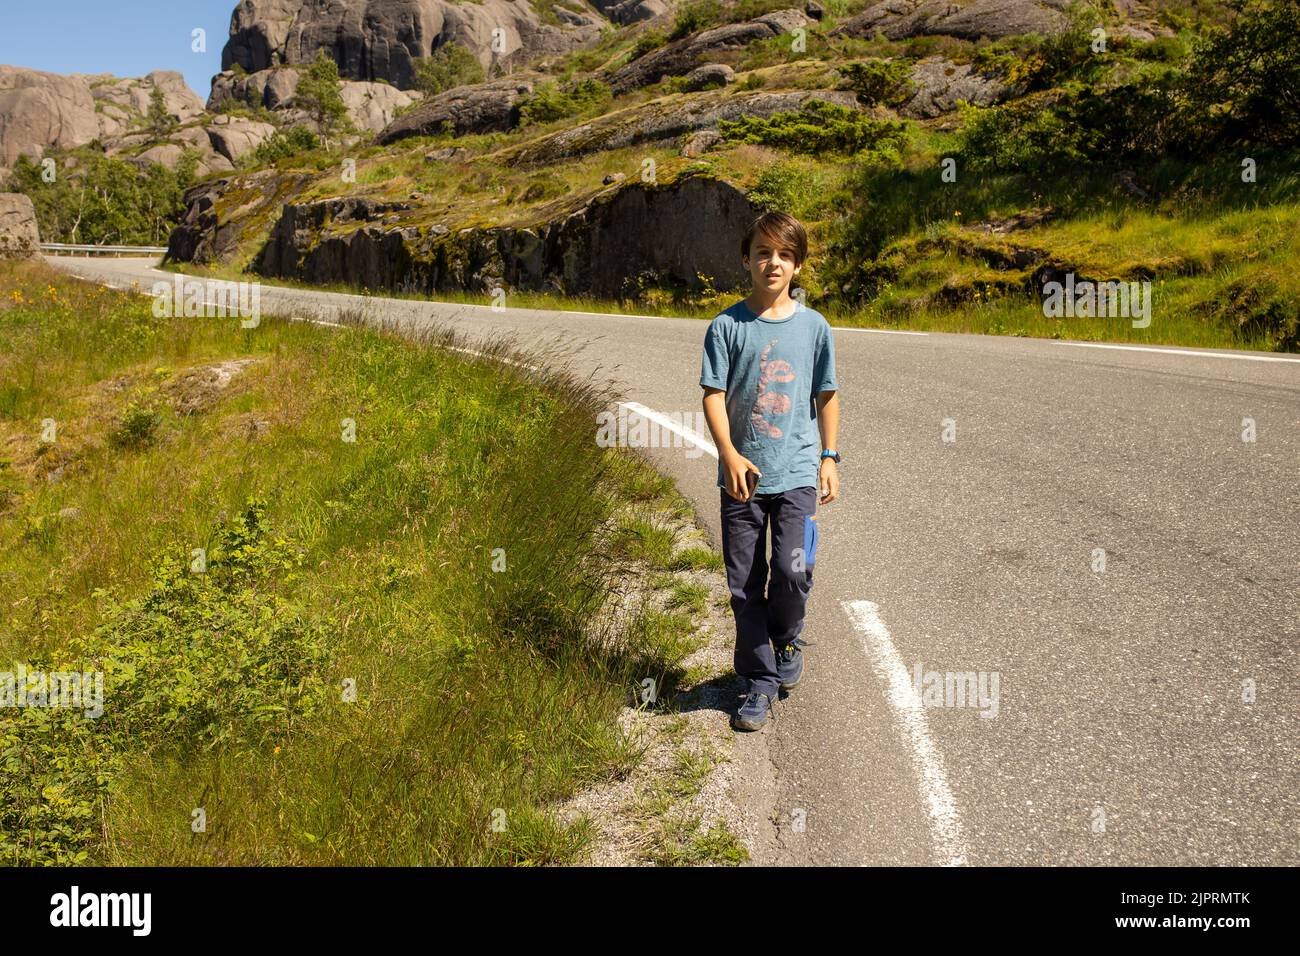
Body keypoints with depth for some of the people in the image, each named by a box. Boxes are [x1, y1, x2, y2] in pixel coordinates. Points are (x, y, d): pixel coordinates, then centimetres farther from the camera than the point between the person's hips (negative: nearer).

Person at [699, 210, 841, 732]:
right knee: (745, 584, 4)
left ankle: (788, 639, 21)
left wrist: (829, 459, 6)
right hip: (742, 474, 0)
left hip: (797, 472, 0)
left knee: (793, 571, -13)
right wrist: (729, 455, -16)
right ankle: (761, 681, 21)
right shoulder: (727, 326, 0)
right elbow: (713, 395, -3)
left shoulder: (813, 326, 5)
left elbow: (826, 396, 12)